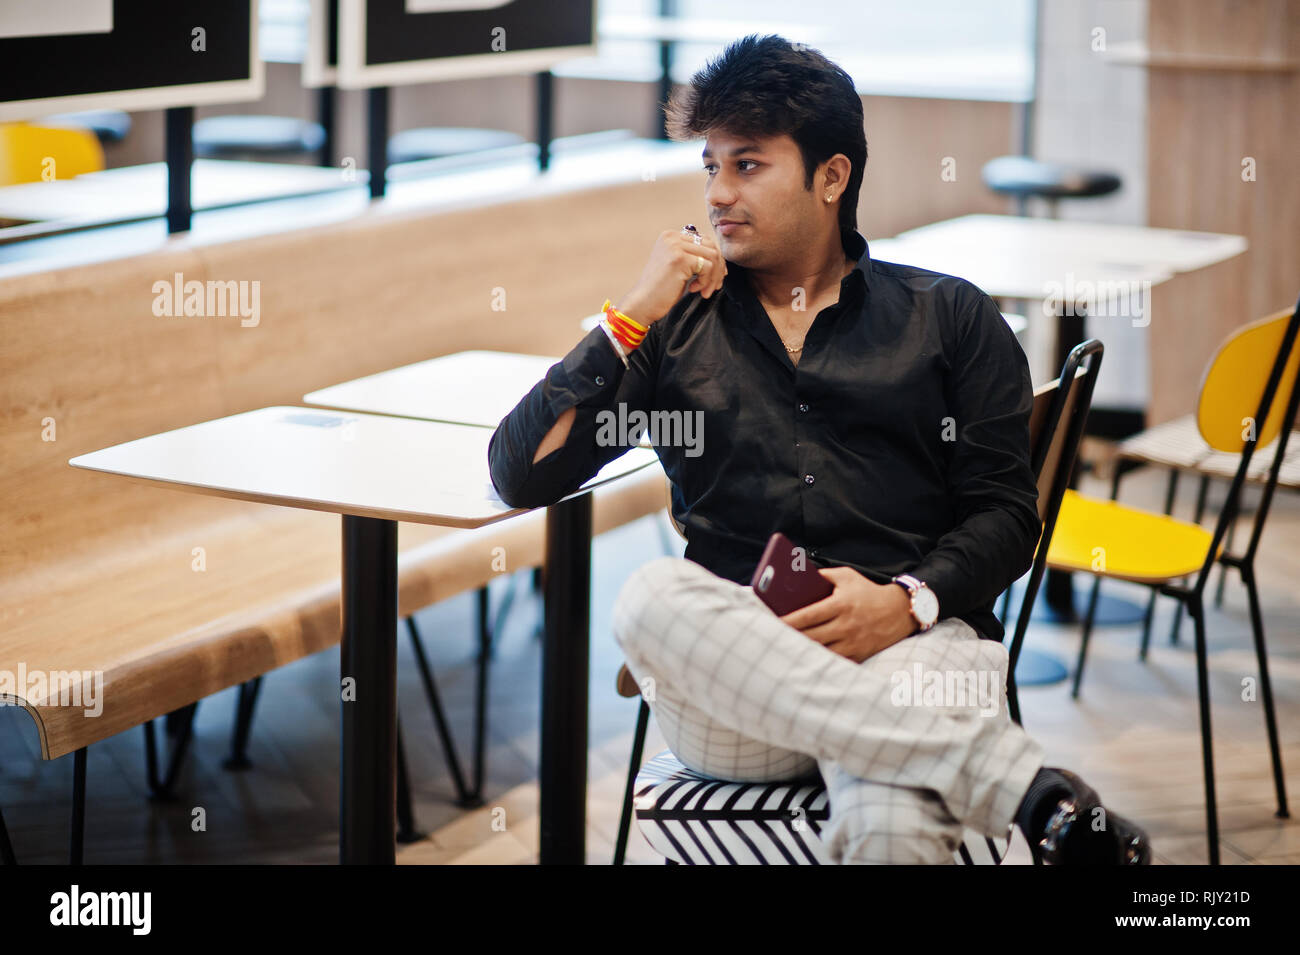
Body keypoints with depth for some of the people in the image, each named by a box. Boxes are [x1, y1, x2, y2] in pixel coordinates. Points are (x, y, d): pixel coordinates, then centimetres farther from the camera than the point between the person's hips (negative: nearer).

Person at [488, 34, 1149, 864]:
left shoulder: (951, 318, 18)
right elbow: (520, 476, 11)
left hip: (909, 641, -3)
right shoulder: (676, 327, 22)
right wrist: (634, 315, 3)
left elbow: (1007, 512, 9)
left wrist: (907, 601, -11)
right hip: (726, 677, 3)